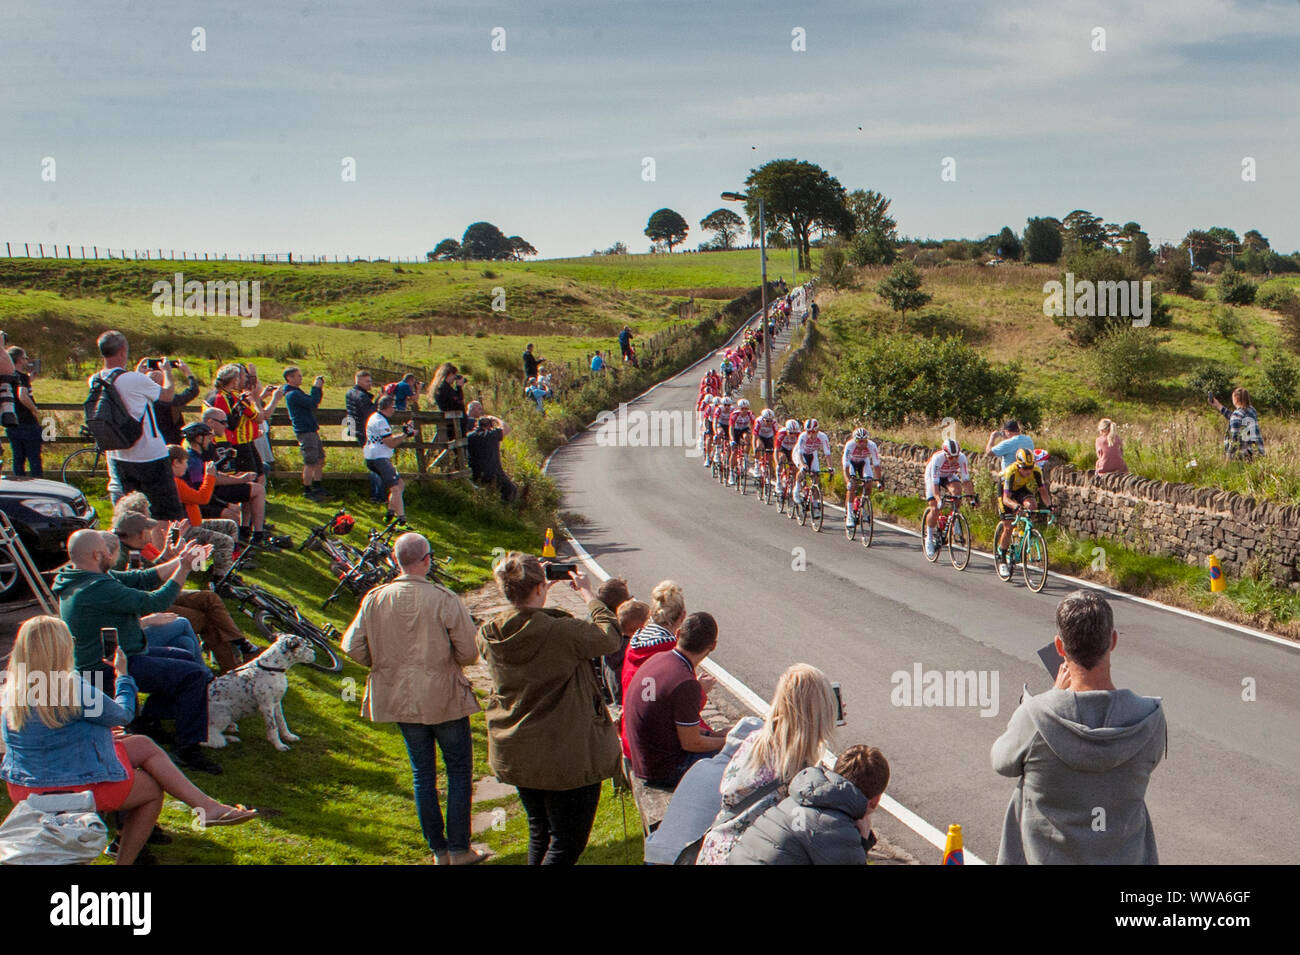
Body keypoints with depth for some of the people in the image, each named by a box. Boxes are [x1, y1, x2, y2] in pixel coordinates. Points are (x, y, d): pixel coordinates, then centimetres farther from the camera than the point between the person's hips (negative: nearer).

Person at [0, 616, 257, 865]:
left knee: (144, 746, 14)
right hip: (71, 788, -8)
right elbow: (122, 714, -8)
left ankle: (207, 805, 12)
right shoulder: (71, 688, -25)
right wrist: (123, 674, 9)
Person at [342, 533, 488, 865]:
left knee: (422, 773, 15)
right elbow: (468, 653, -14)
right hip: (444, 698, -4)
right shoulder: (444, 600, -17)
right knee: (459, 770, 11)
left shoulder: (375, 599, -7)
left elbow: (353, 647, -4)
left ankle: (438, 850, 20)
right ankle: (459, 849, 12)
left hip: (400, 699, 4)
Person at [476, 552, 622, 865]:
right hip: (567, 758, -7)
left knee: (539, 835, 24)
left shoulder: (488, 635, -7)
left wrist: (535, 600, 19)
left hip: (513, 754, 7)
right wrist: (588, 595, 1)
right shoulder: (562, 632, -26)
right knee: (567, 842, 6)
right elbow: (610, 636, -10)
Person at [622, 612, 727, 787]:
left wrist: (713, 734, 13)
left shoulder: (656, 659, 0)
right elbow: (691, 743, -19)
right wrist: (725, 742, -2)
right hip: (667, 771, -9)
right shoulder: (686, 684, -27)